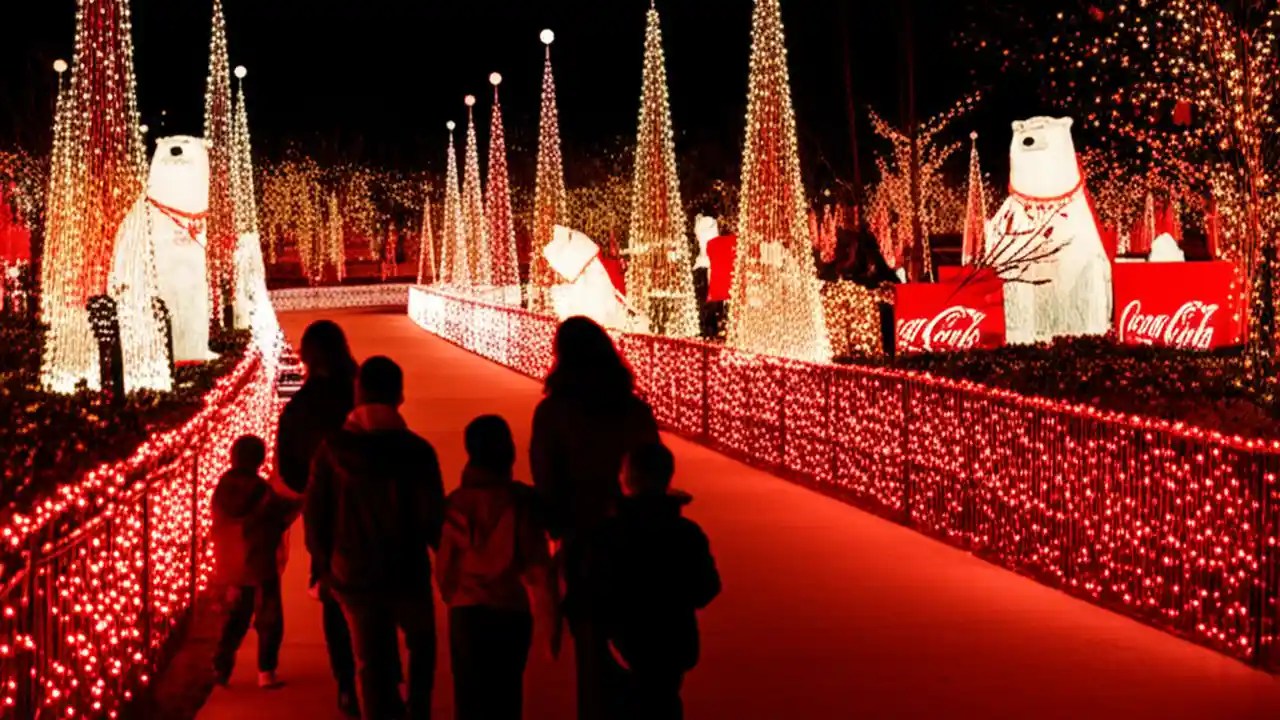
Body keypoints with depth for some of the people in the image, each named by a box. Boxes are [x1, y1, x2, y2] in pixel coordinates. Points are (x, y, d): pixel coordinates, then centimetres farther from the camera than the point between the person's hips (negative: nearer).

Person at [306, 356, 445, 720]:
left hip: (352, 576, 2)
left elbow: (315, 514, -3)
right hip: (406, 574, -2)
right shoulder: (417, 451, -15)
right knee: (422, 648, 24)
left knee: (369, 662, 13)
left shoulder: (331, 450, -8)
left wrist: (325, 566, 11)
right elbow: (433, 518, -10)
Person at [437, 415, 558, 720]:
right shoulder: (521, 500, -12)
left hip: (467, 614, 1)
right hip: (511, 613, -1)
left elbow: (444, 566, 0)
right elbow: (538, 563, -12)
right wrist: (552, 617, -2)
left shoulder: (456, 502, -7)